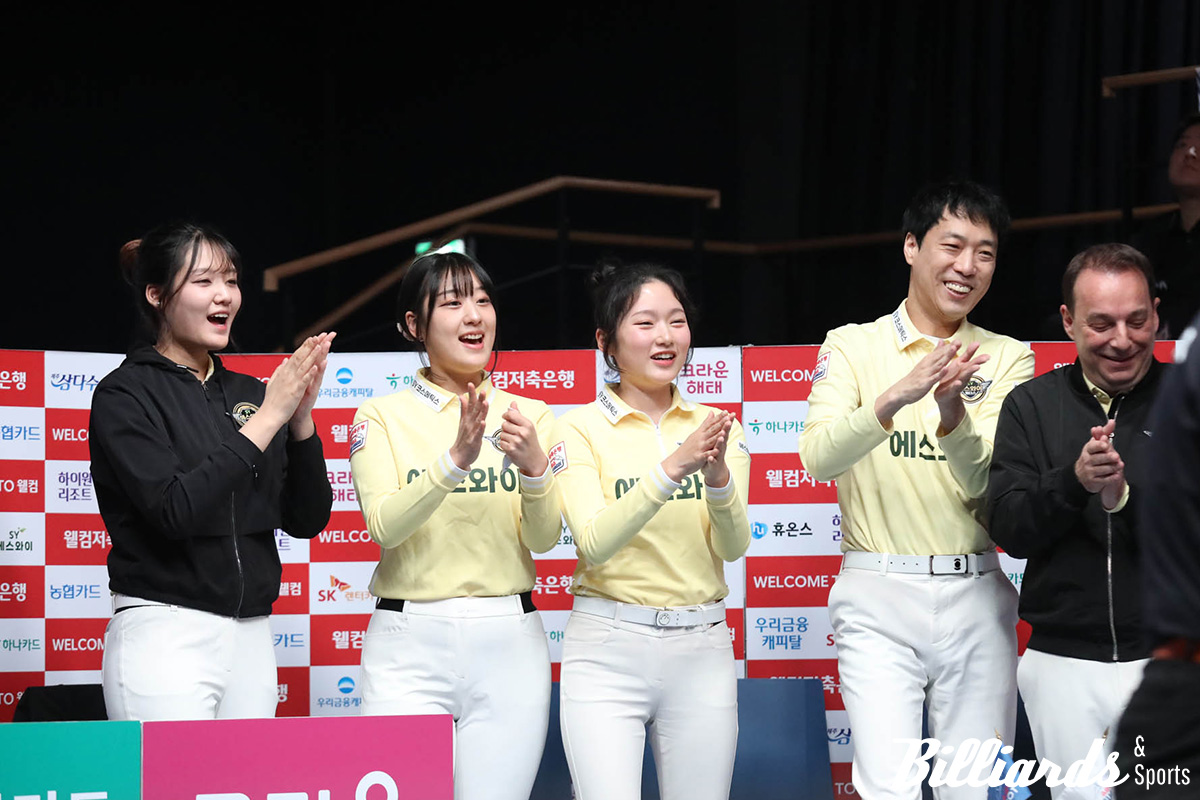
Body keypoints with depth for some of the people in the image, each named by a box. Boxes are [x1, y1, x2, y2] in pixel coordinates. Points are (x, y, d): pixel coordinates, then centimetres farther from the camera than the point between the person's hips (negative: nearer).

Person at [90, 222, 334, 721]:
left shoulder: (248, 394, 13)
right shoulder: (126, 394, -4)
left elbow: (307, 521, 8)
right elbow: (176, 510, -18)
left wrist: (301, 418, -5)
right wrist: (267, 419, -16)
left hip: (251, 638, 6)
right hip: (165, 638, -6)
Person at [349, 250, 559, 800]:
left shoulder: (529, 416, 8)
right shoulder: (382, 416, 2)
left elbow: (544, 539, -3)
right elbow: (384, 524, -14)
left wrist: (533, 466, -22)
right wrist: (455, 460, -28)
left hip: (509, 638, 2)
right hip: (410, 641, -2)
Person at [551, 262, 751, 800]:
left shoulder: (718, 428, 8)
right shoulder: (582, 428, -2)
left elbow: (733, 546, -4)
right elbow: (594, 543, -16)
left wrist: (718, 476, -23)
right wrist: (671, 468, -26)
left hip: (701, 650, 3)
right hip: (608, 652, -3)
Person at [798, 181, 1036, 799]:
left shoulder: (1006, 358, 7)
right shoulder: (853, 345, 2)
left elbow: (988, 483, -8)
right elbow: (818, 457, -15)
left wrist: (952, 417, -29)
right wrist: (896, 398, -32)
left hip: (976, 596, 2)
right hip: (878, 597, -2)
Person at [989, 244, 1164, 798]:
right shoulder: (1031, 407, 5)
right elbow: (1010, 531, -2)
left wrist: (1123, 499, -22)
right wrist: (1073, 481, -19)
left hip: (1167, 658, -1)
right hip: (1063, 663, 1)